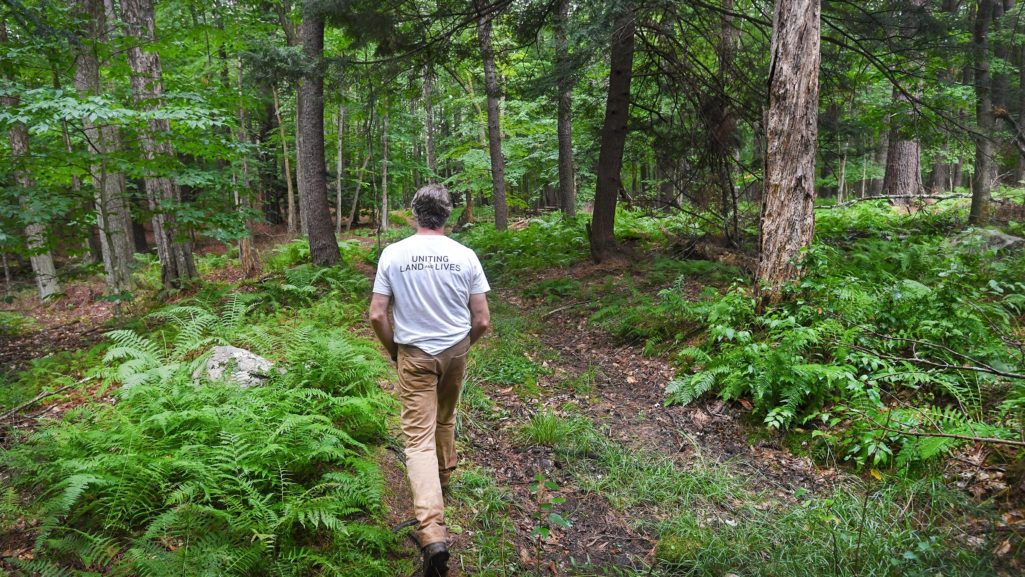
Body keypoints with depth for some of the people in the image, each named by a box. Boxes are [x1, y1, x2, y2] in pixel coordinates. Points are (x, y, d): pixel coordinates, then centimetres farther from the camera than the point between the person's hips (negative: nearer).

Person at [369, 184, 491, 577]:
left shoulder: (393, 254, -8)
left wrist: (392, 348, 9)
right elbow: (482, 320, -4)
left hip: (414, 353, -2)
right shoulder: (465, 256, -7)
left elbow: (377, 315, -8)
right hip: (455, 350, 2)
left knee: (419, 437, -1)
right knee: (445, 418, 26)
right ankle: (444, 473, 50)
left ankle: (433, 531, -11)